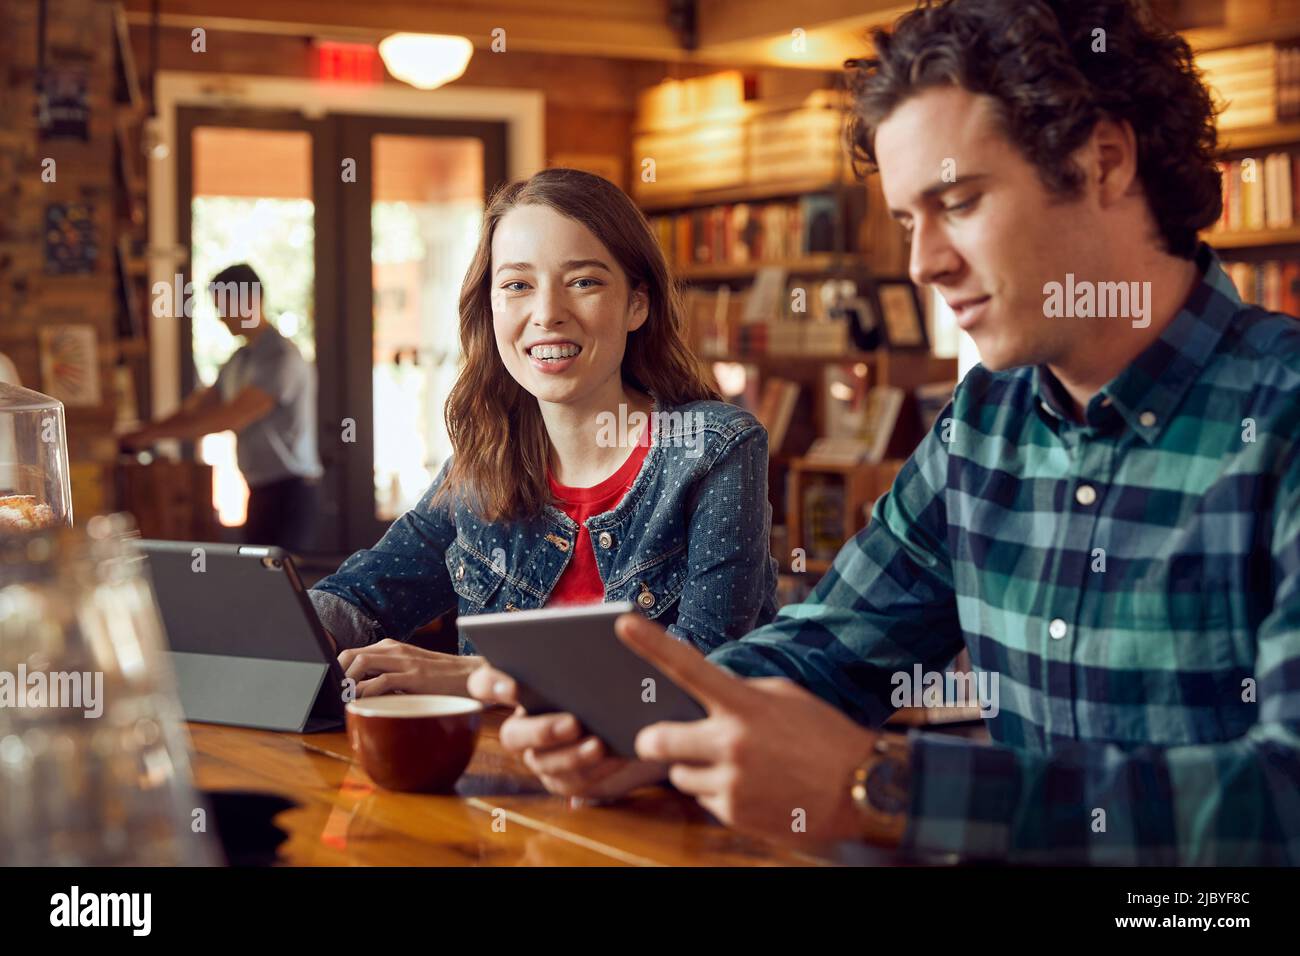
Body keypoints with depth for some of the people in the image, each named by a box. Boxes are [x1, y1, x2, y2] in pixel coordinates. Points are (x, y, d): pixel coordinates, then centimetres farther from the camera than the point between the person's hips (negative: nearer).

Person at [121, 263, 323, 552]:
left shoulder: (282, 358, -15)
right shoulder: (239, 360, 14)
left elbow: (230, 418, -21)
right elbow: (198, 407, 14)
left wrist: (152, 433, -19)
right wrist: (143, 434, -1)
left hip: (289, 492, -9)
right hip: (260, 490, 9)